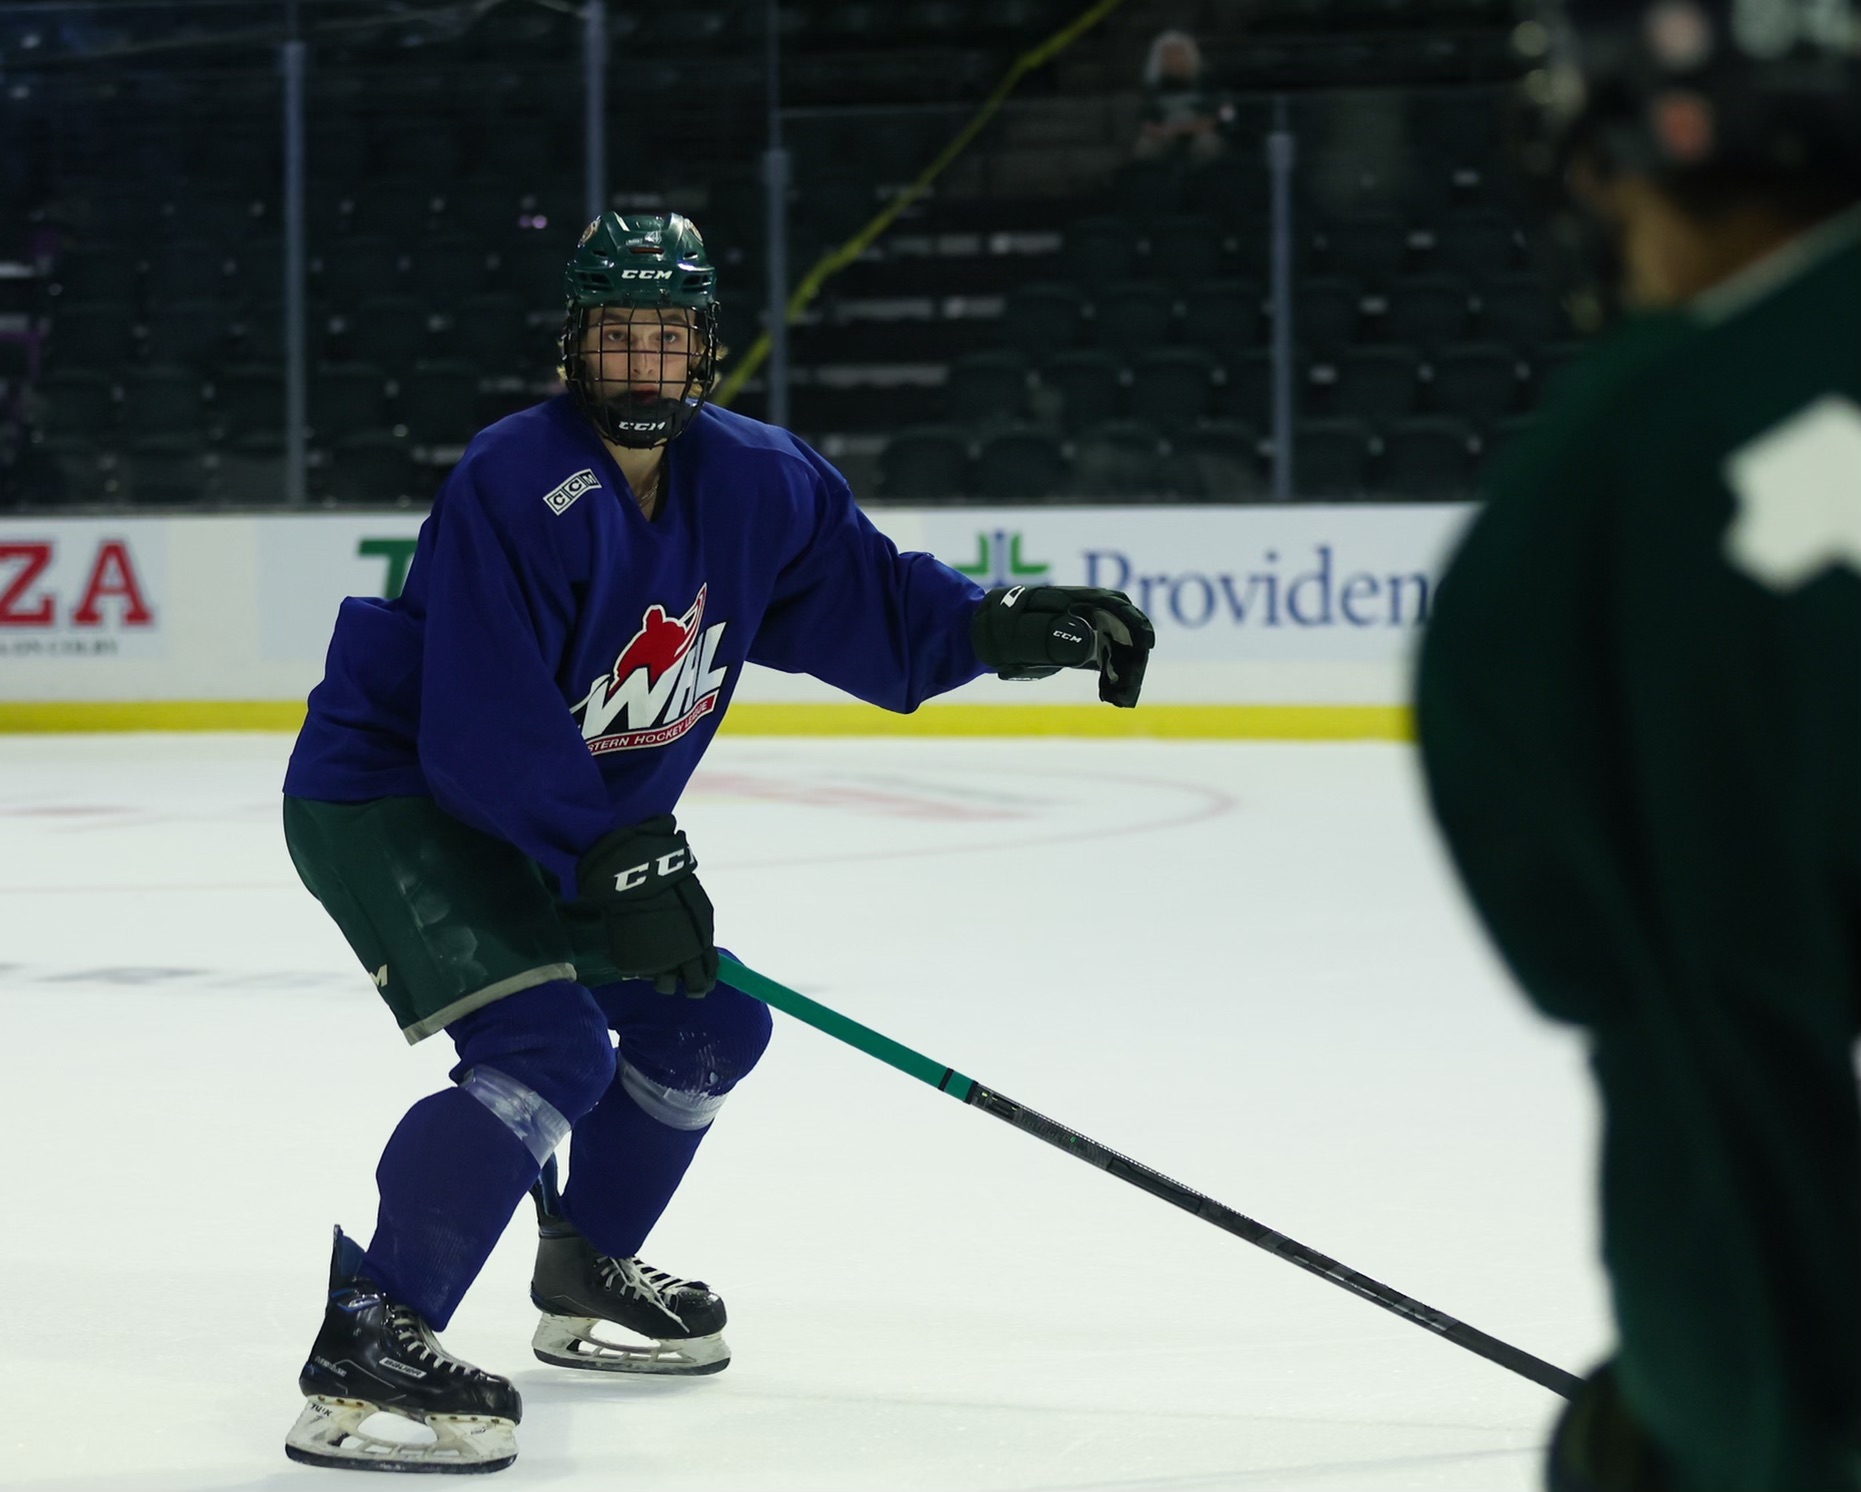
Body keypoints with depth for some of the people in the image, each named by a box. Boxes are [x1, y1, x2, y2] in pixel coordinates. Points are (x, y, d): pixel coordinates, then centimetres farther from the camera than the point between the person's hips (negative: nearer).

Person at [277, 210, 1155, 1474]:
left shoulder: (755, 481, -3)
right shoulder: (519, 484, -26)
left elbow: (866, 596, 8)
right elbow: (485, 732, -28)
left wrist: (1004, 626, -9)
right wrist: (617, 868, -26)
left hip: (570, 823, 9)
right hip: (385, 795, -9)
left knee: (707, 1025, 15)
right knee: (547, 1047, -25)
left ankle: (585, 1279, 34)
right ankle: (365, 1351, -27)